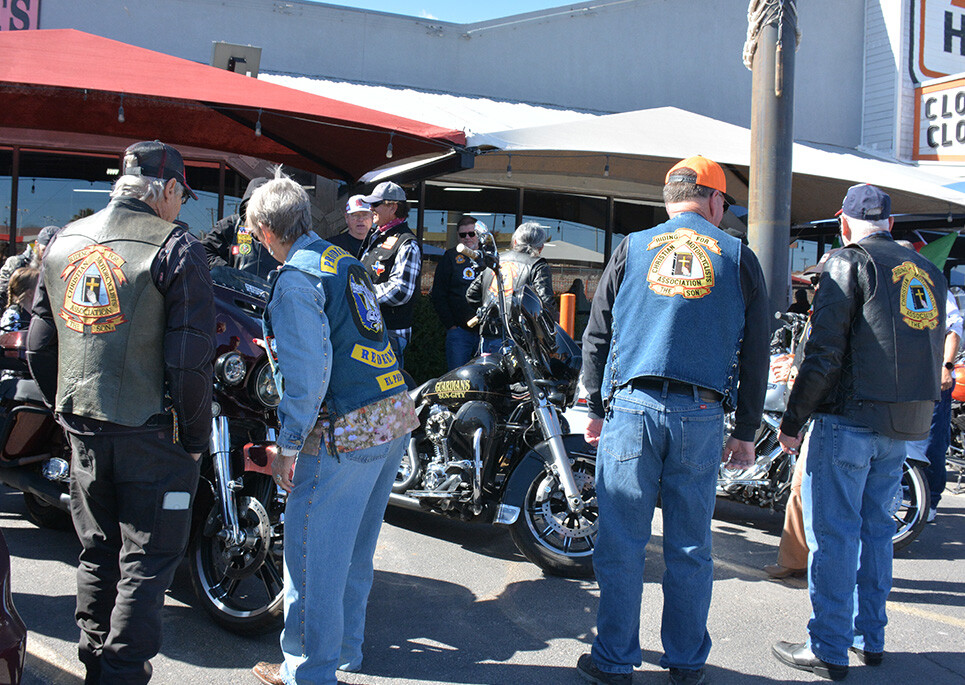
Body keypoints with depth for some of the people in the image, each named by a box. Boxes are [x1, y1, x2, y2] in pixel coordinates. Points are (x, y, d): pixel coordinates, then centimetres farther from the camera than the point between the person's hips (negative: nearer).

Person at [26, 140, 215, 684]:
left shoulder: (62, 243, 9)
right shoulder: (176, 247, -11)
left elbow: (39, 346, 12)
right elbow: (190, 357, -17)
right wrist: (197, 437, -8)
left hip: (83, 430, 7)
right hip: (152, 434, -6)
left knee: (98, 553, 19)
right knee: (147, 561, 4)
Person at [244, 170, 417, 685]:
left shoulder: (296, 279, -12)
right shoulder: (343, 261, 16)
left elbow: (308, 371, -20)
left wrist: (288, 446, -14)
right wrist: (272, 346, 41)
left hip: (346, 431, -9)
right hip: (395, 414, 9)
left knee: (313, 550, 2)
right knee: (354, 548, 20)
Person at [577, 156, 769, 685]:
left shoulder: (632, 249, 8)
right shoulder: (738, 258, 8)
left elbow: (596, 335, 9)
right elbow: (755, 353, 8)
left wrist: (596, 408, 17)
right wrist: (746, 432, 13)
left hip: (630, 408, 0)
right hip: (701, 417, 1)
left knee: (620, 546, 5)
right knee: (690, 549, 10)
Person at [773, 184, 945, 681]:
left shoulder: (850, 263, -7)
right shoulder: (928, 273, 14)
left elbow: (824, 352, -14)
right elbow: (932, 355, 18)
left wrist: (792, 420, -9)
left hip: (850, 418, -7)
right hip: (905, 427, 7)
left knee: (833, 532, -1)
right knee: (876, 528, 16)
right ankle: (869, 638, 23)